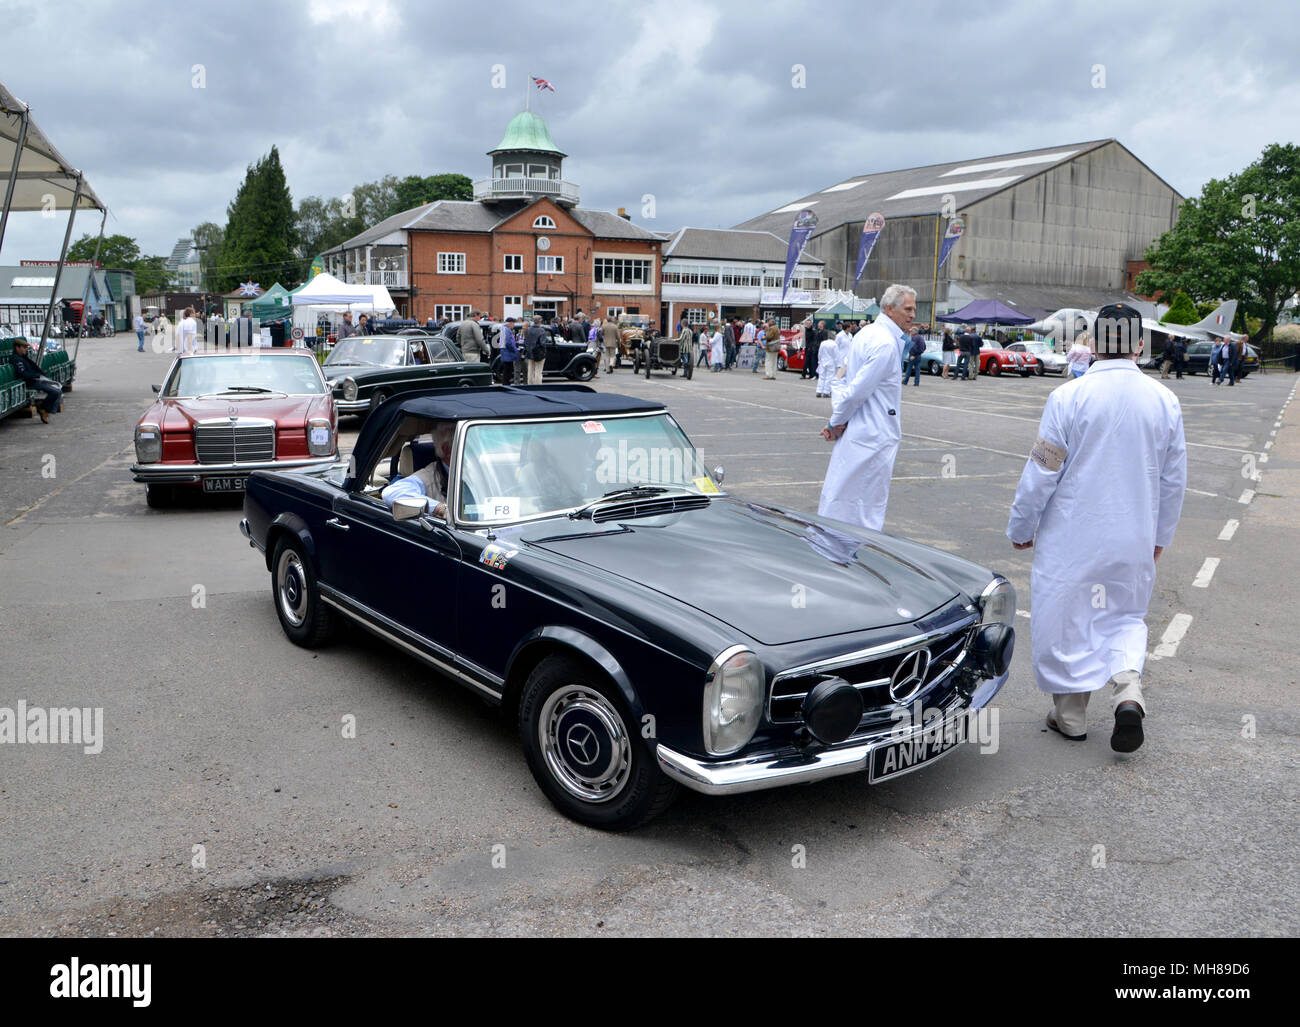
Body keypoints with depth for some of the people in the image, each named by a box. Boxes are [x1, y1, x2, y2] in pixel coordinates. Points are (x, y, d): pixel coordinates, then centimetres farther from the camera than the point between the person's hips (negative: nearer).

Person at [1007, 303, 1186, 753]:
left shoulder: (1069, 397, -15)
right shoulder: (1165, 400, -1)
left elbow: (1041, 473, -11)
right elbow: (1174, 479, 8)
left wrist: (1021, 527, 2)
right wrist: (1160, 535, 21)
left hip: (1071, 537, -4)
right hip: (1135, 540, 4)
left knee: (1065, 619, 11)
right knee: (1126, 615, 21)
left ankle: (1071, 715, 21)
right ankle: (1129, 690, -3)